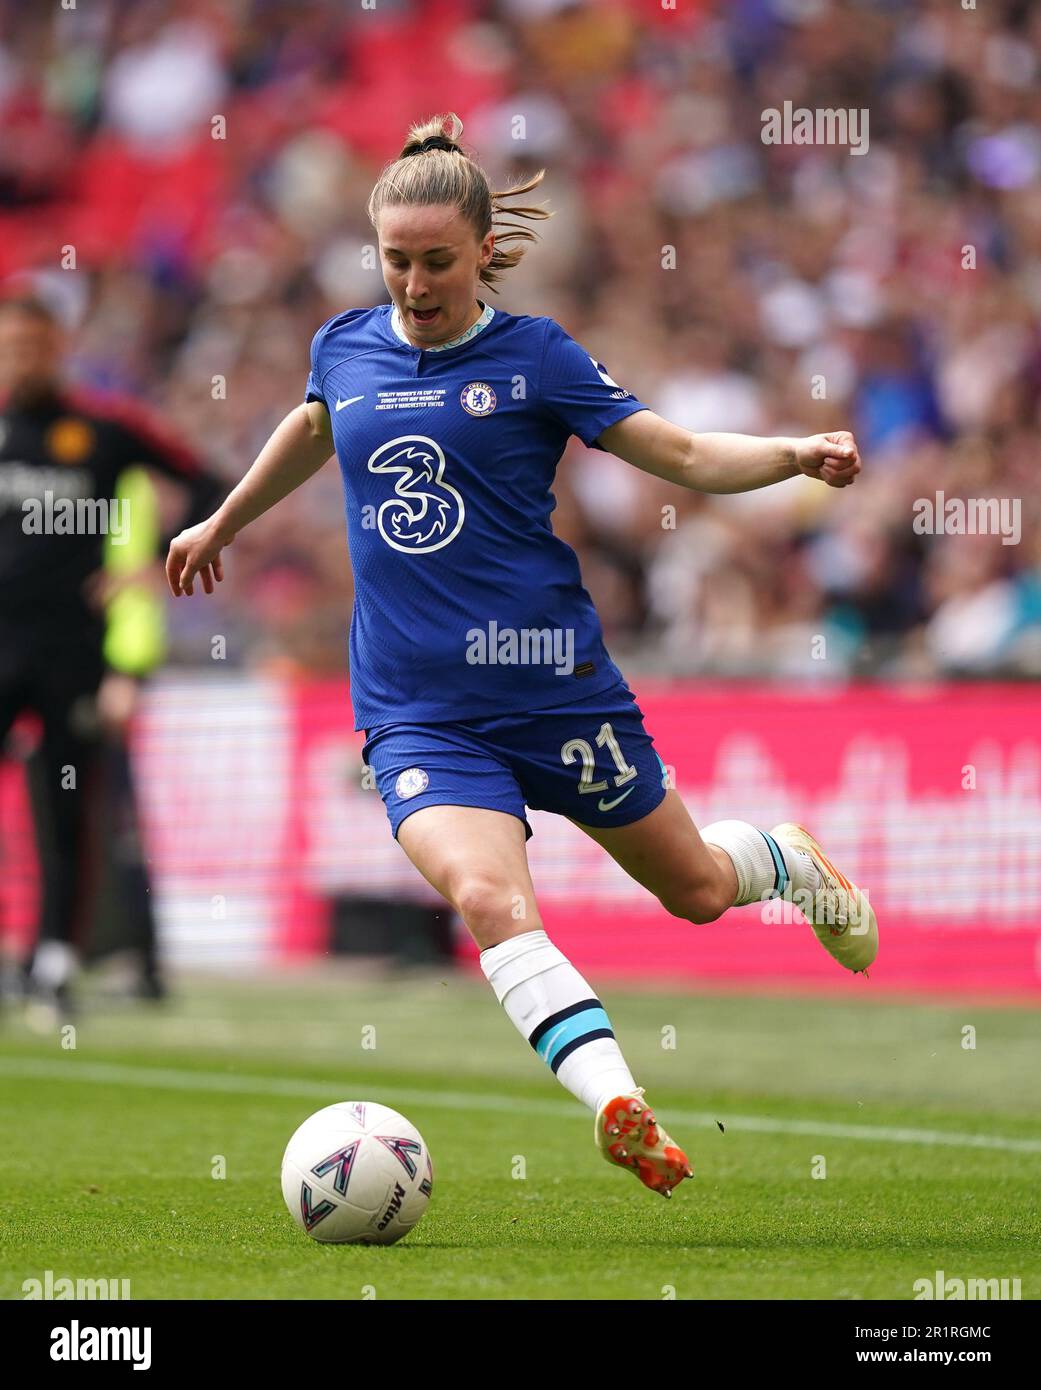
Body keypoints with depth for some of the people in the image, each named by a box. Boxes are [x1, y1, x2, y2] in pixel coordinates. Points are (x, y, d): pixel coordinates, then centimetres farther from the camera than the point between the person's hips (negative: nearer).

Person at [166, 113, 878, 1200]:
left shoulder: (533, 357, -3)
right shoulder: (344, 348, 7)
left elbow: (687, 456, -1)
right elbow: (311, 430, 31)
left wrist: (798, 453, -18)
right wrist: (222, 523, 45)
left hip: (550, 683, -1)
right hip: (414, 714, 1)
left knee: (693, 887, 14)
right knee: (486, 898, -27)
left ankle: (795, 865, 50)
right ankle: (621, 1111, -37)